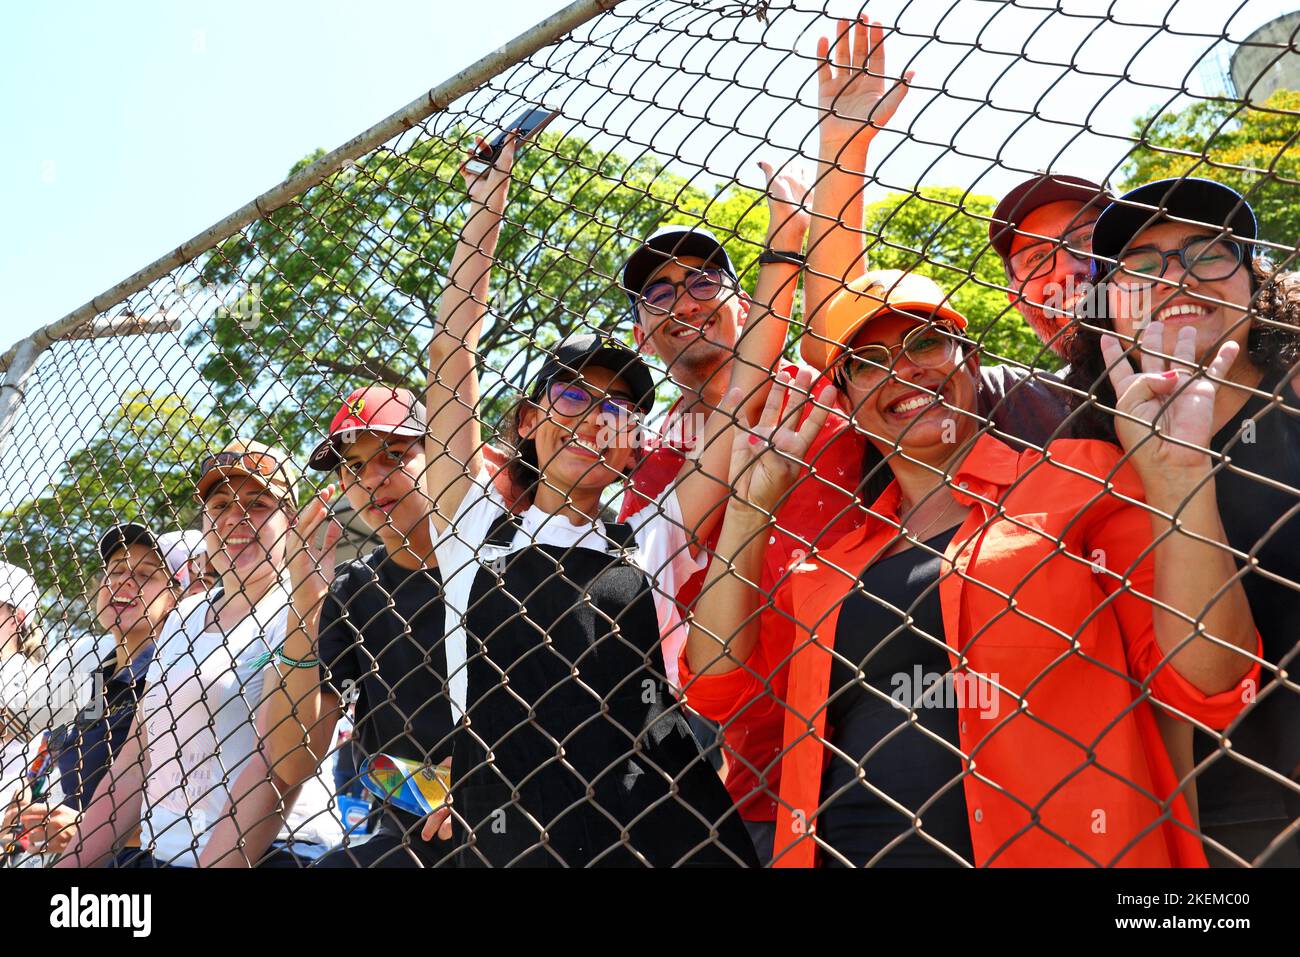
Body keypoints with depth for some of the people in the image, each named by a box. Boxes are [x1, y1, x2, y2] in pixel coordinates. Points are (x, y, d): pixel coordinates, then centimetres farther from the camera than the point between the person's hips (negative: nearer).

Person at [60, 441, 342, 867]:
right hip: (159, 852, 6)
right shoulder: (185, 615, 15)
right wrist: (72, 860, 8)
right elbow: (135, 760, 15)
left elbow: (279, 764, -16)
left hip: (268, 851, -5)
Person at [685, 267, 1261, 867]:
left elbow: (1208, 686, -5)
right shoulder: (834, 551, 9)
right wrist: (747, 508, 2)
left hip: (1056, 850, -2)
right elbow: (719, 686, 6)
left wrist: (1175, 468, -12)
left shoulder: (1082, 478, 1)